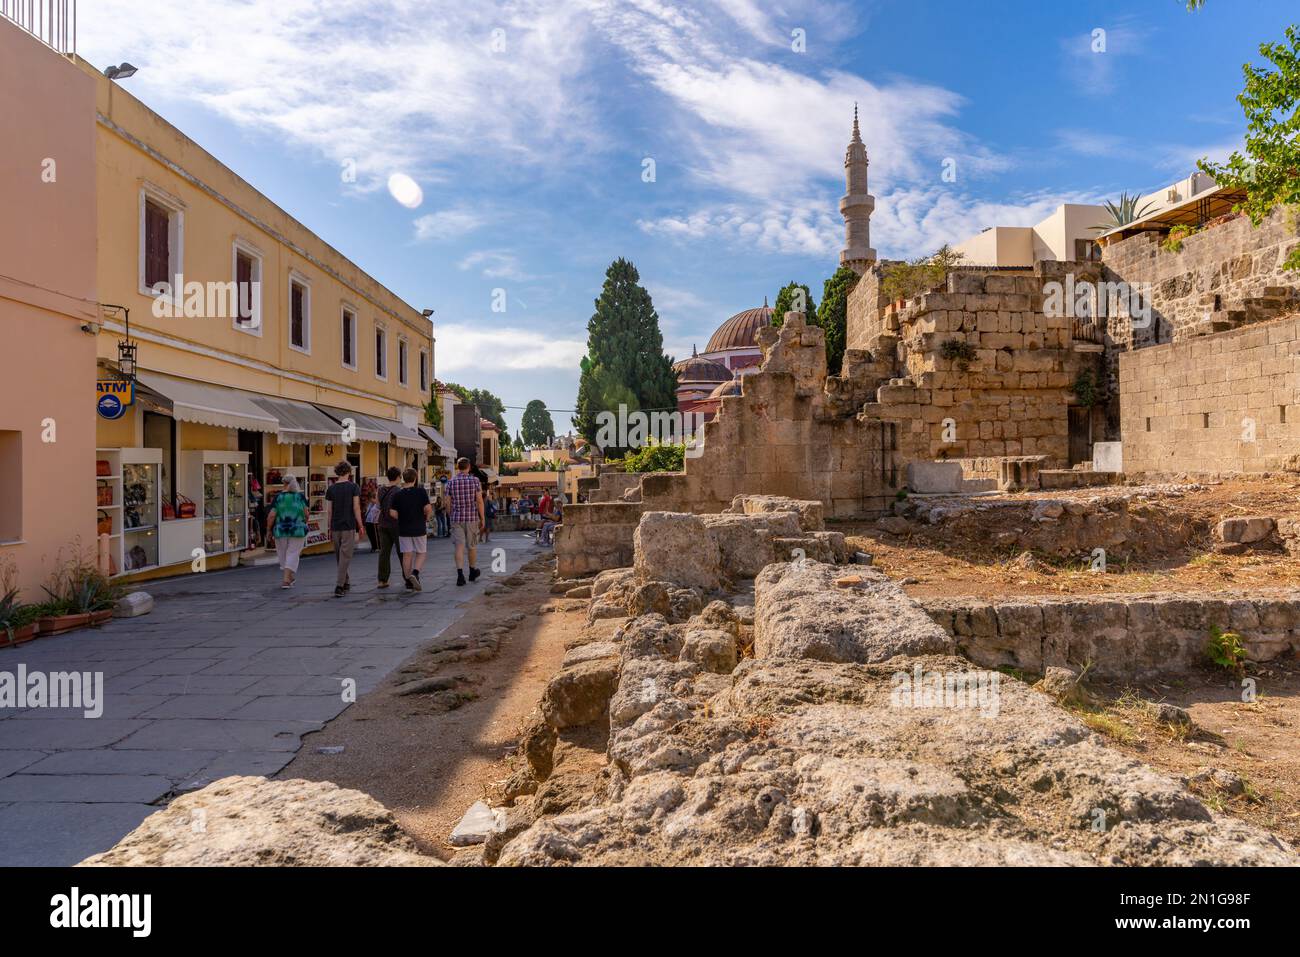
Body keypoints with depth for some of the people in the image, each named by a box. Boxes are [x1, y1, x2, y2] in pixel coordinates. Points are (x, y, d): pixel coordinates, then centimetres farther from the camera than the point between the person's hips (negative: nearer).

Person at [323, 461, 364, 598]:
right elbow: (356, 508, -8)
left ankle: (345, 583, 26)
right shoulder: (353, 487, -4)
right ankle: (339, 586, -13)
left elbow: (329, 511, 5)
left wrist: (329, 529, 12)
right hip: (349, 526, -4)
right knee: (345, 556, -4)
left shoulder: (331, 489, 4)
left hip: (335, 527, 4)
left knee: (339, 556, 15)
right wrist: (361, 526, -2)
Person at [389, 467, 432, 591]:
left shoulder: (398, 494, -2)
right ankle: (415, 573, -14)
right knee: (421, 553, 10)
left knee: (407, 555, 7)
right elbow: (428, 508, -15)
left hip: (403, 529, 2)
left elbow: (392, 513, -6)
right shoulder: (421, 491, -8)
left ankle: (409, 583, 9)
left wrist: (402, 518, 12)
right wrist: (426, 518, 5)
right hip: (419, 528, -2)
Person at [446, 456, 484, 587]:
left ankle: (460, 574, -15)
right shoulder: (474, 480, -4)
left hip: (456, 518, 1)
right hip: (472, 517, -1)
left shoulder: (451, 482, 1)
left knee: (459, 546, -3)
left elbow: (448, 502, 4)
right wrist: (482, 518, 0)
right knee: (472, 546, 14)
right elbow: (479, 501, -7)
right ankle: (472, 571, 29)